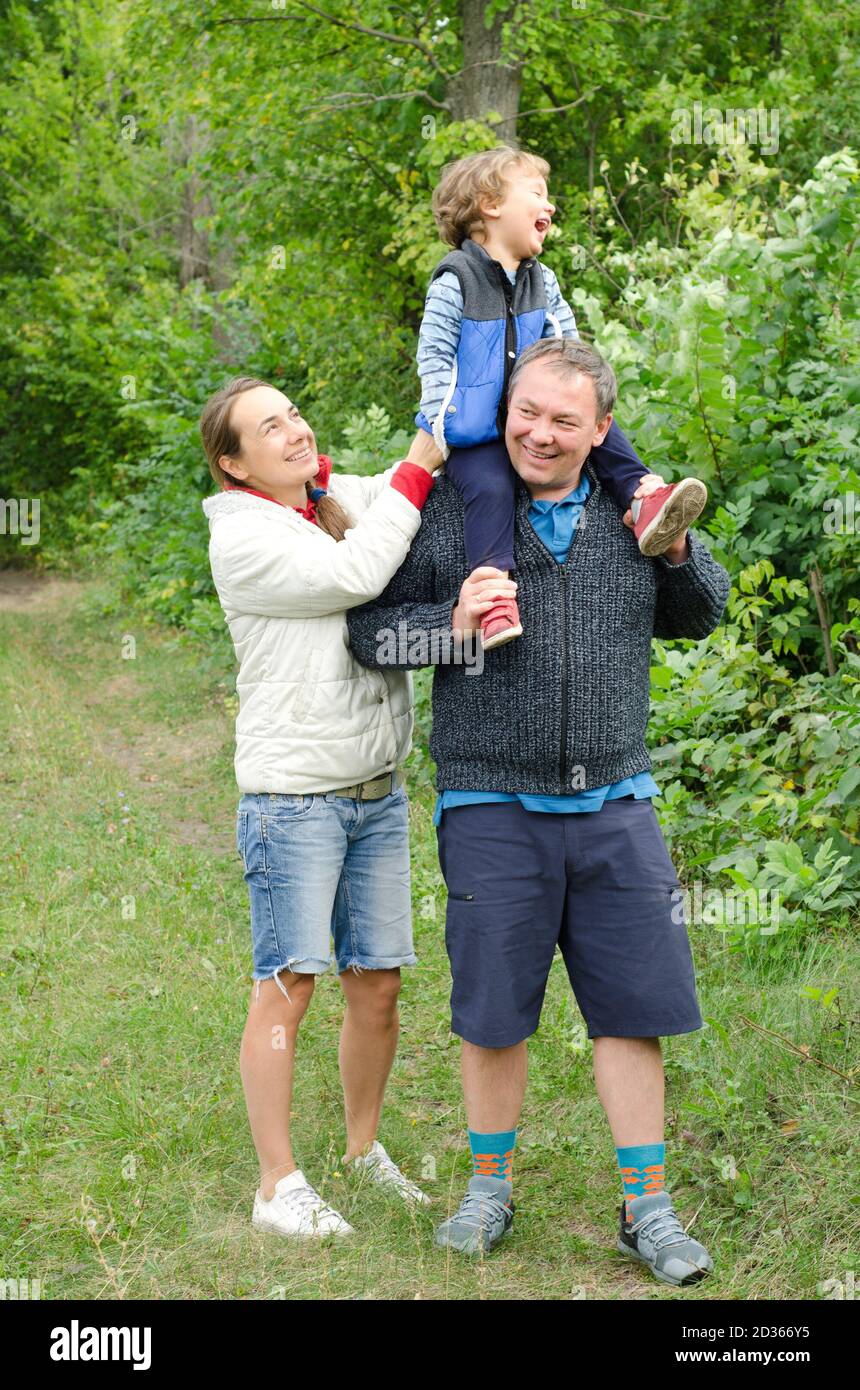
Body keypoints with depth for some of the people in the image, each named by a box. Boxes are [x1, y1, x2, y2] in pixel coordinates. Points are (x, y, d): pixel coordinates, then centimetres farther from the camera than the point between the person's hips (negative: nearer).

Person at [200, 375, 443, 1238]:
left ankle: (364, 1149, 27)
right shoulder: (240, 537, -9)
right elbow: (354, 575, -20)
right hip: (293, 798, -6)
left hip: (377, 793, 6)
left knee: (378, 984, 10)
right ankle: (278, 1185, 6)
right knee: (287, 988, -4)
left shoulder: (348, 498, 10)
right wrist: (418, 470, -13)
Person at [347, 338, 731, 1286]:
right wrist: (453, 624, -19)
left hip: (614, 805, 2)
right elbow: (369, 628, -1)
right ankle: (490, 1187, 26)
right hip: (492, 807, -2)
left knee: (632, 1010, 4)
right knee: (492, 1013, 6)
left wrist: (677, 551, -1)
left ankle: (647, 1209, 15)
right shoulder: (449, 508, -3)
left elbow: (698, 618, 19)